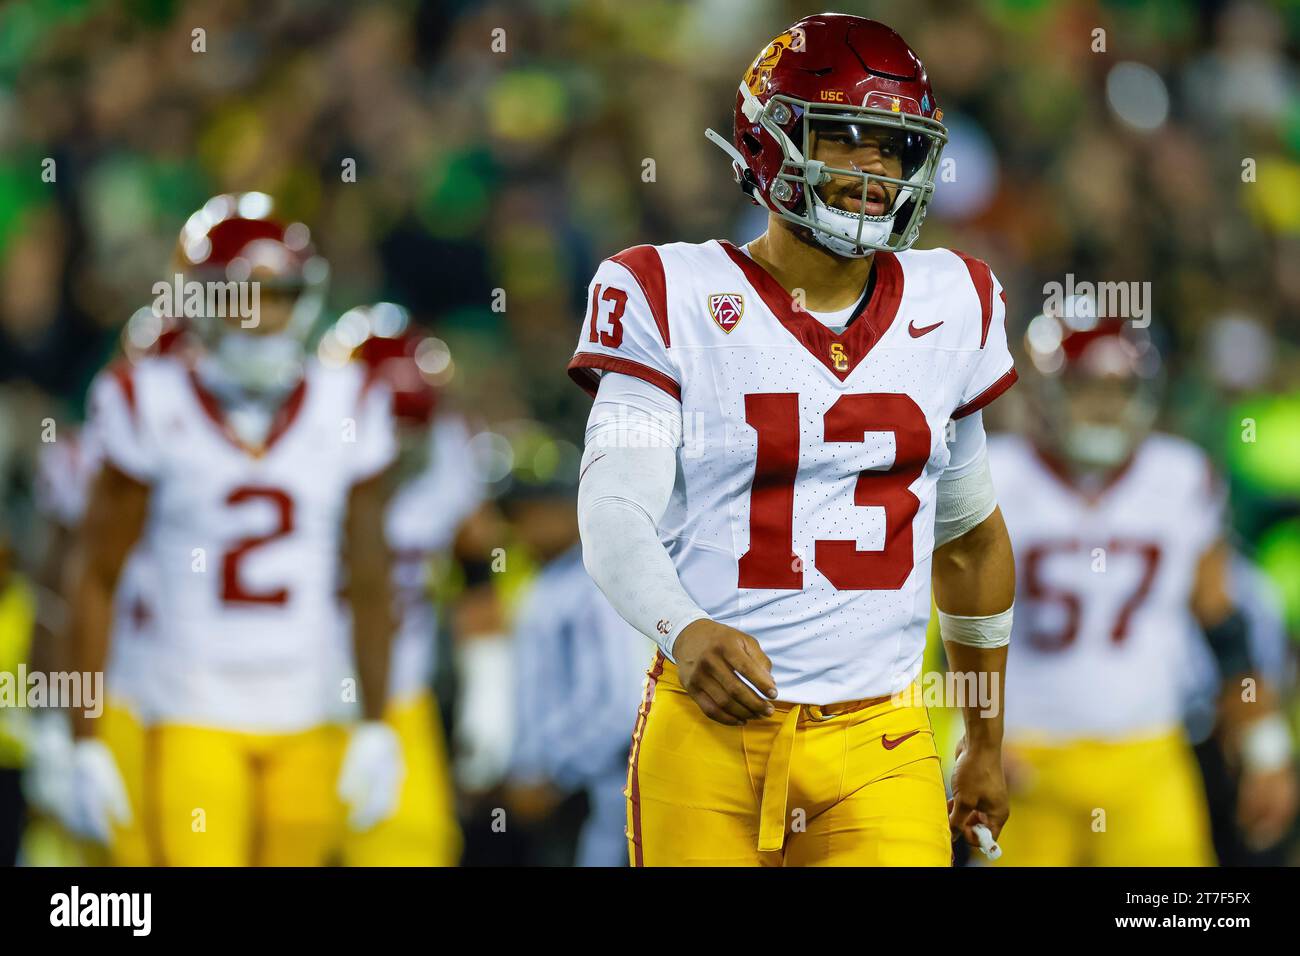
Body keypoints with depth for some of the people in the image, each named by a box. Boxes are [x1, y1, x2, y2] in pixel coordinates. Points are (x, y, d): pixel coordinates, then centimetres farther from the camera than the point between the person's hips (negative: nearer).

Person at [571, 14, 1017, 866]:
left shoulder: (949, 309, 10)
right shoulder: (675, 300, -3)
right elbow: (614, 515, -14)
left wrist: (987, 742, 27)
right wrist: (684, 630, -34)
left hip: (882, 746, 2)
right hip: (710, 734, -2)